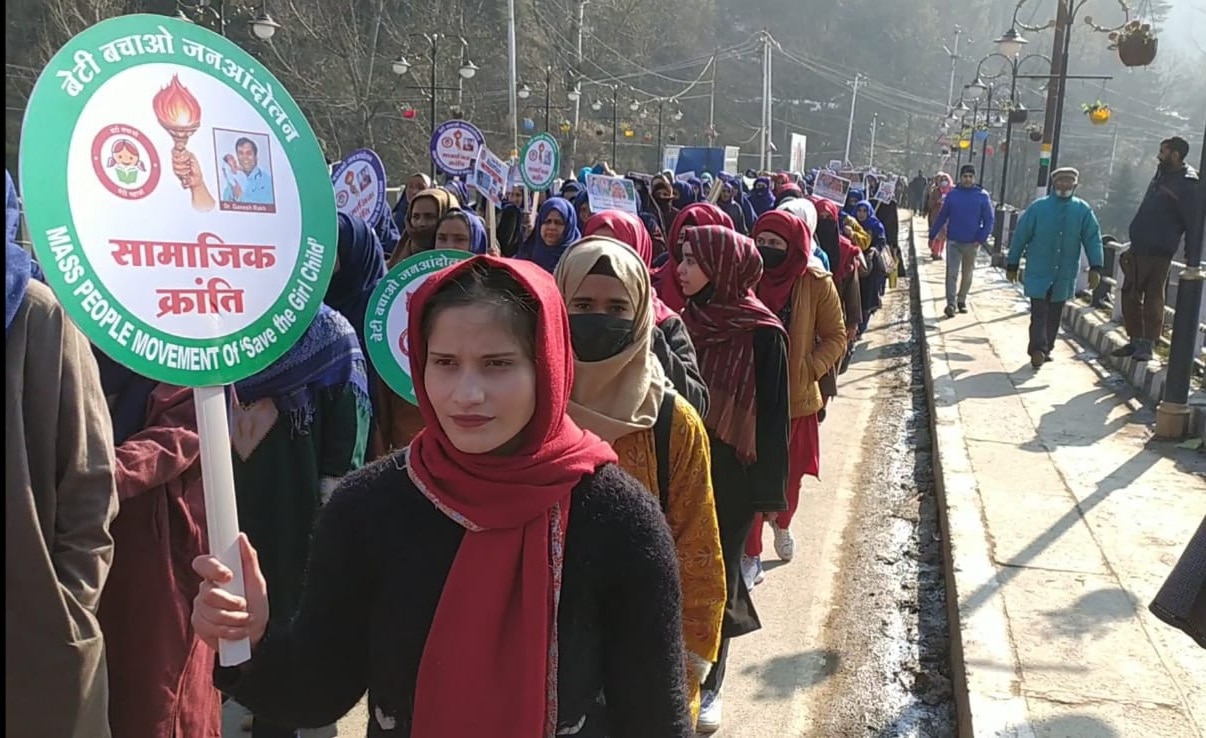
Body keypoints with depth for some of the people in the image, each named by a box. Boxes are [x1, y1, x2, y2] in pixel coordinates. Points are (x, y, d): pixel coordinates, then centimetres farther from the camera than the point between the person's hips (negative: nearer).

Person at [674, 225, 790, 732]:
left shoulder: (762, 333, -12)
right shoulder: (687, 320, 2)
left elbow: (774, 413, -10)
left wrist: (770, 488, -10)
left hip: (732, 473, -4)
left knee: (717, 575, 8)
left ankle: (709, 685, 26)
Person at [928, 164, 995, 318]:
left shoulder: (982, 196, -3)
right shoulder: (952, 194, 0)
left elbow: (989, 219, -2)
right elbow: (942, 216, 5)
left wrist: (982, 239, -12)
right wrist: (932, 235, 5)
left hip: (972, 243, 1)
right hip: (953, 241, 0)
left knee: (967, 274, 12)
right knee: (952, 273, -8)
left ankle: (962, 301, 26)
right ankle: (951, 303, -9)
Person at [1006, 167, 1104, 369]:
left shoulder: (1083, 210, 0)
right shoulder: (1038, 208, -5)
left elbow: (1093, 239, 1)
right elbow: (1020, 236, -1)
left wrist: (1095, 268, -7)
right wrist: (1012, 265, 2)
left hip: (1065, 275, 3)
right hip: (1038, 272, -3)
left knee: (1055, 314, 11)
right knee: (1039, 313, -7)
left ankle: (1046, 349, 22)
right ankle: (1038, 350, -10)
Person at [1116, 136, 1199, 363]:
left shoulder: (1186, 184, -13)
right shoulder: (1162, 175, 13)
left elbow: (1193, 221, -14)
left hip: (1159, 251, -8)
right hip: (1139, 249, 8)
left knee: (1153, 299, -2)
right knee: (1130, 296, 11)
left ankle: (1147, 344, 4)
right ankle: (1135, 340, 20)